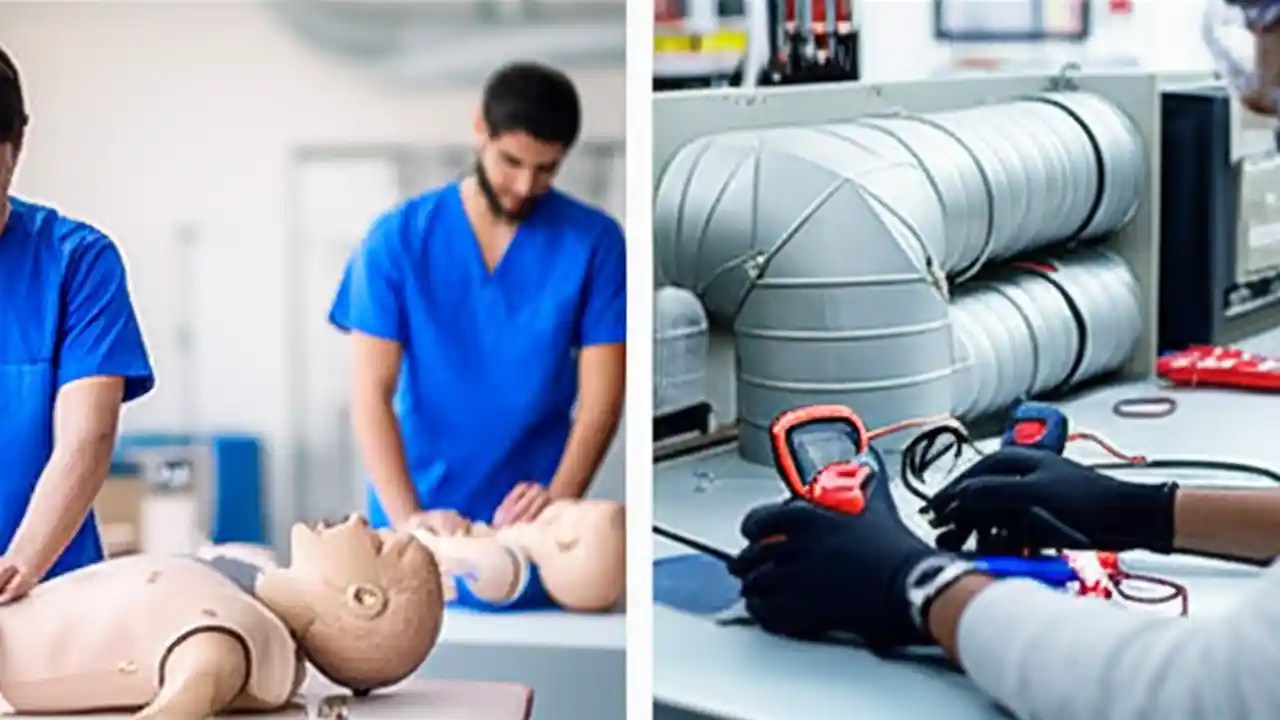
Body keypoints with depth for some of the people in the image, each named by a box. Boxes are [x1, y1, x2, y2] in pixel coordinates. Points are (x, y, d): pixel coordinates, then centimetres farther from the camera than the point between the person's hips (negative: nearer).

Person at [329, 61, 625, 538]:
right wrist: (407, 516, -21)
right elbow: (371, 392, -8)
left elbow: (602, 396, -6)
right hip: (418, 524, 0)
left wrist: (559, 498, -22)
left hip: (528, 521, 0)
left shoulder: (593, 242, -4)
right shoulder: (398, 238, -4)